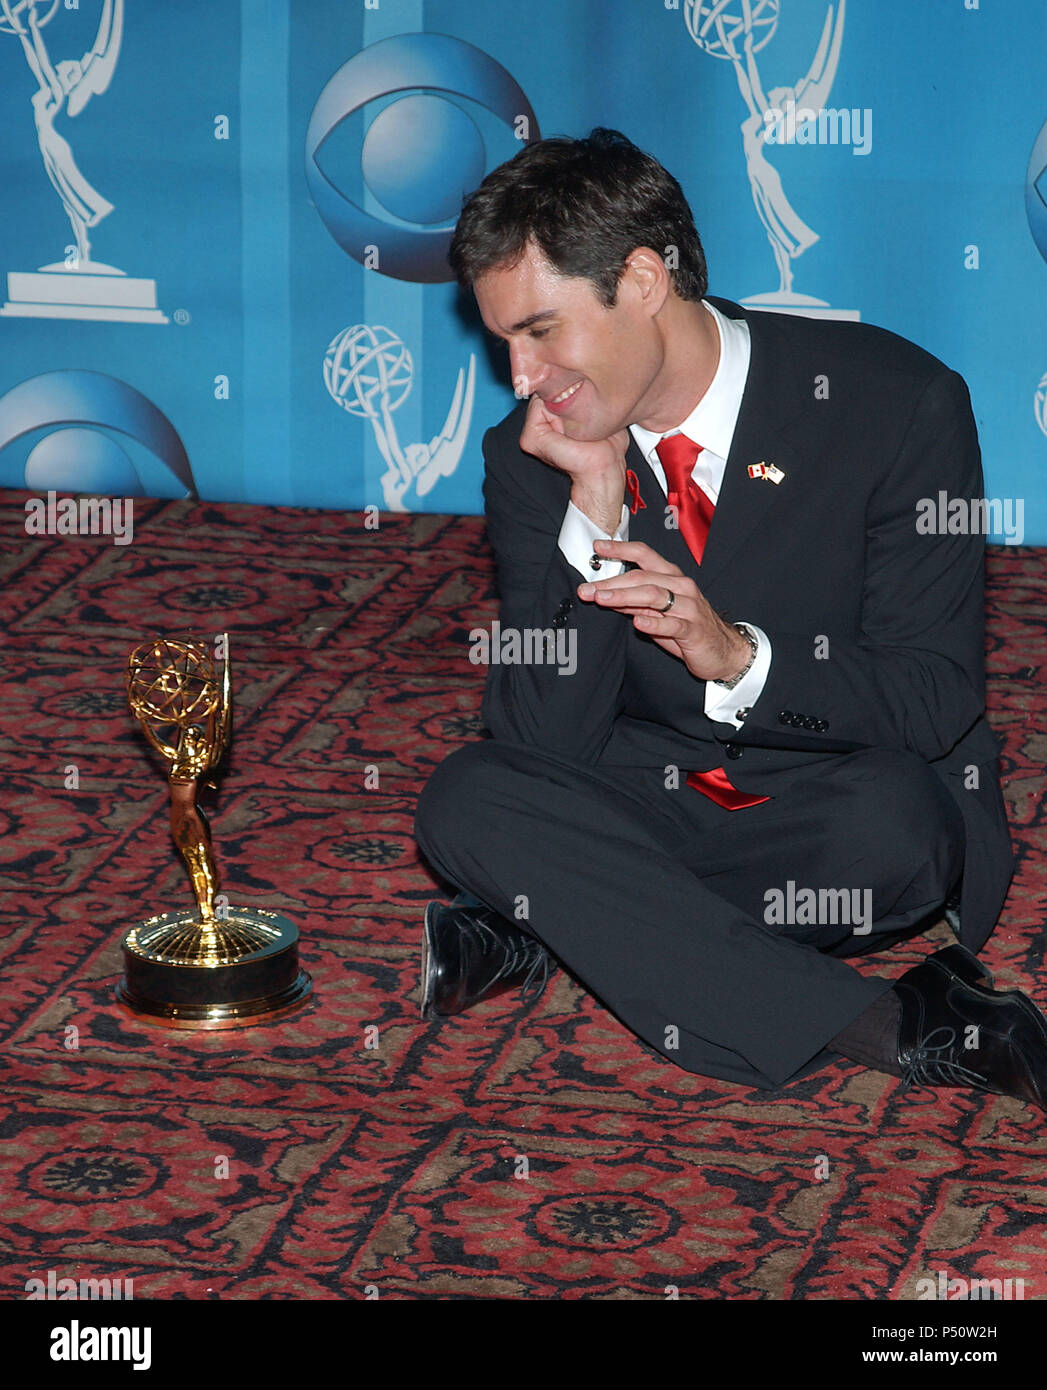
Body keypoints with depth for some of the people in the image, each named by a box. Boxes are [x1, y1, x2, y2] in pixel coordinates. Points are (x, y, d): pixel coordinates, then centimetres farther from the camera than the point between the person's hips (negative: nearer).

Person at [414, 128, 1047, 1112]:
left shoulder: (898, 405, -15)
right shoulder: (532, 457, -6)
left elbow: (936, 700, -16)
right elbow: (546, 743, -13)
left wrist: (740, 654, -32)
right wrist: (594, 504, -22)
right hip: (653, 799, 3)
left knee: (891, 816, -38)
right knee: (467, 800, -26)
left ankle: (548, 930, -16)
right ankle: (888, 1025, -28)